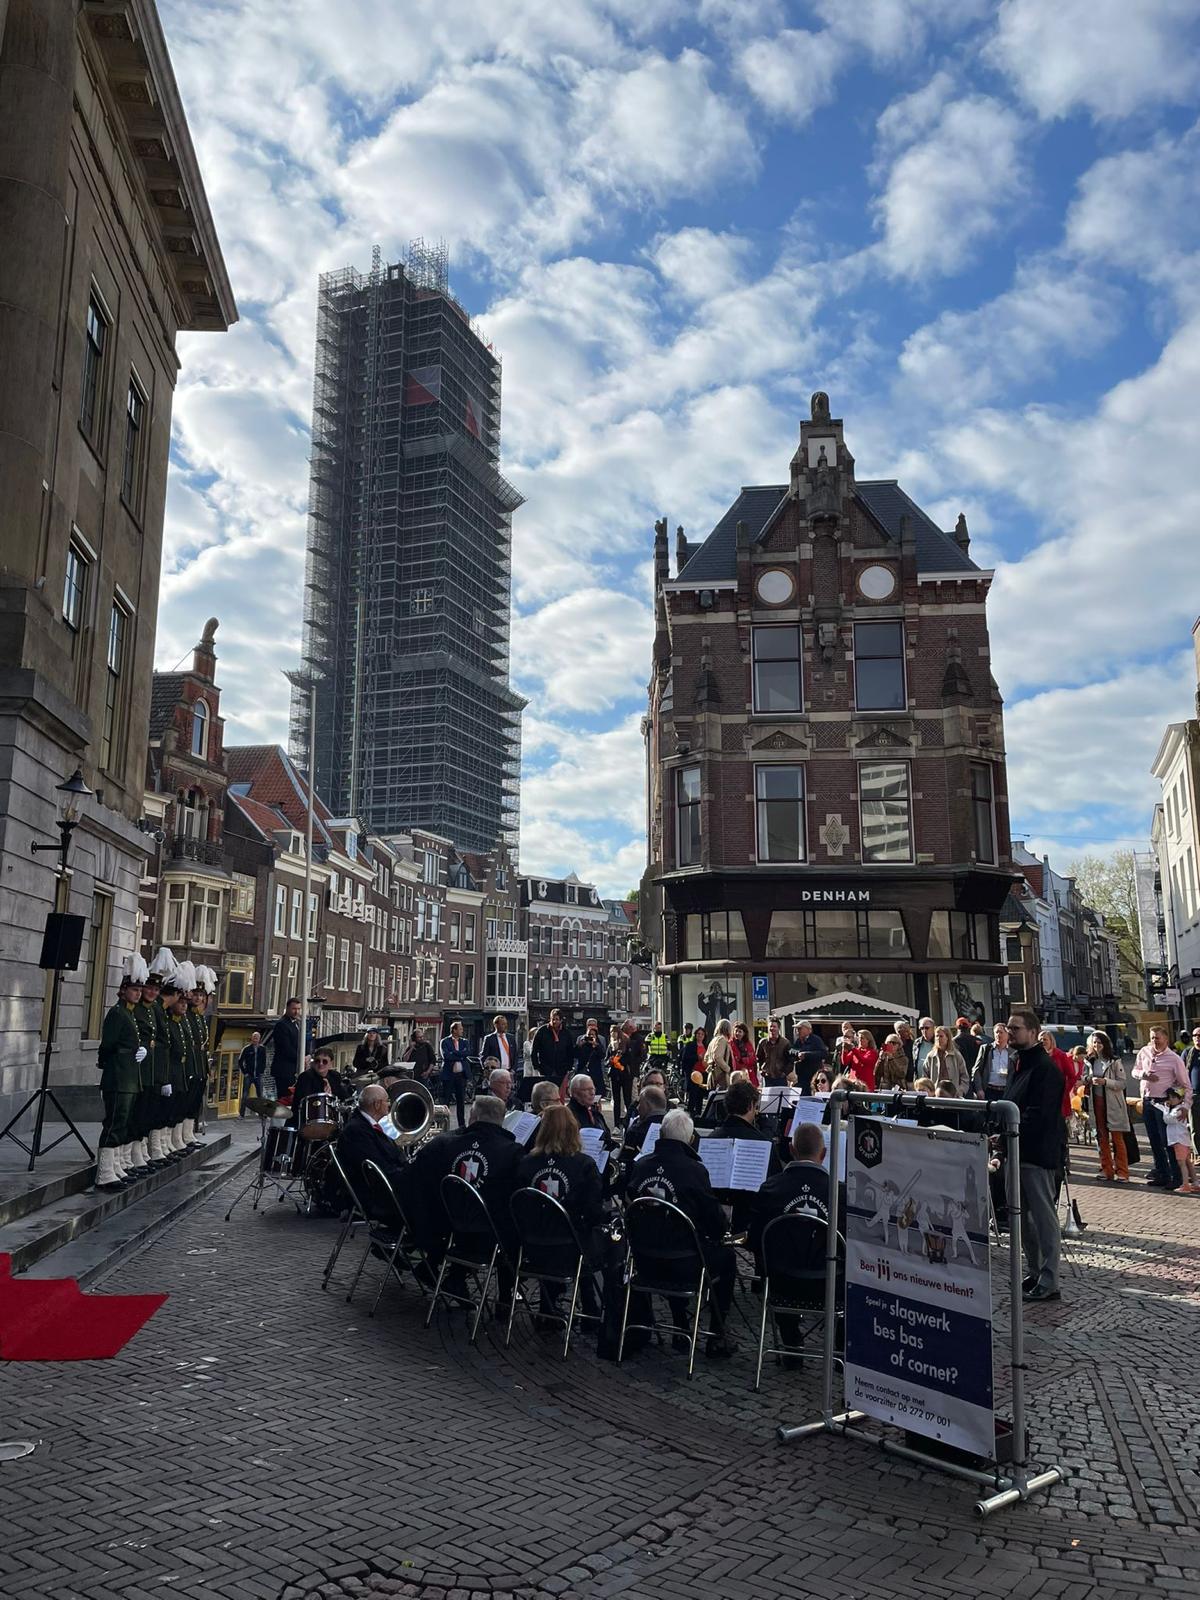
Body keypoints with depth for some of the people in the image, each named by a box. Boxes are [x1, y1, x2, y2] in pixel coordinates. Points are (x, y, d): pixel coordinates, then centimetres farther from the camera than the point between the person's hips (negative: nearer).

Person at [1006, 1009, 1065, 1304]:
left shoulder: (1045, 1069, -16)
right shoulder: (1020, 1065, 15)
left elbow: (1037, 1116, -22)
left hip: (1037, 1153, -10)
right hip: (1020, 1151, 10)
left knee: (1044, 1217, -3)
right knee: (1025, 1217, 15)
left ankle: (1048, 1283, 3)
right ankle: (1034, 1272, 25)